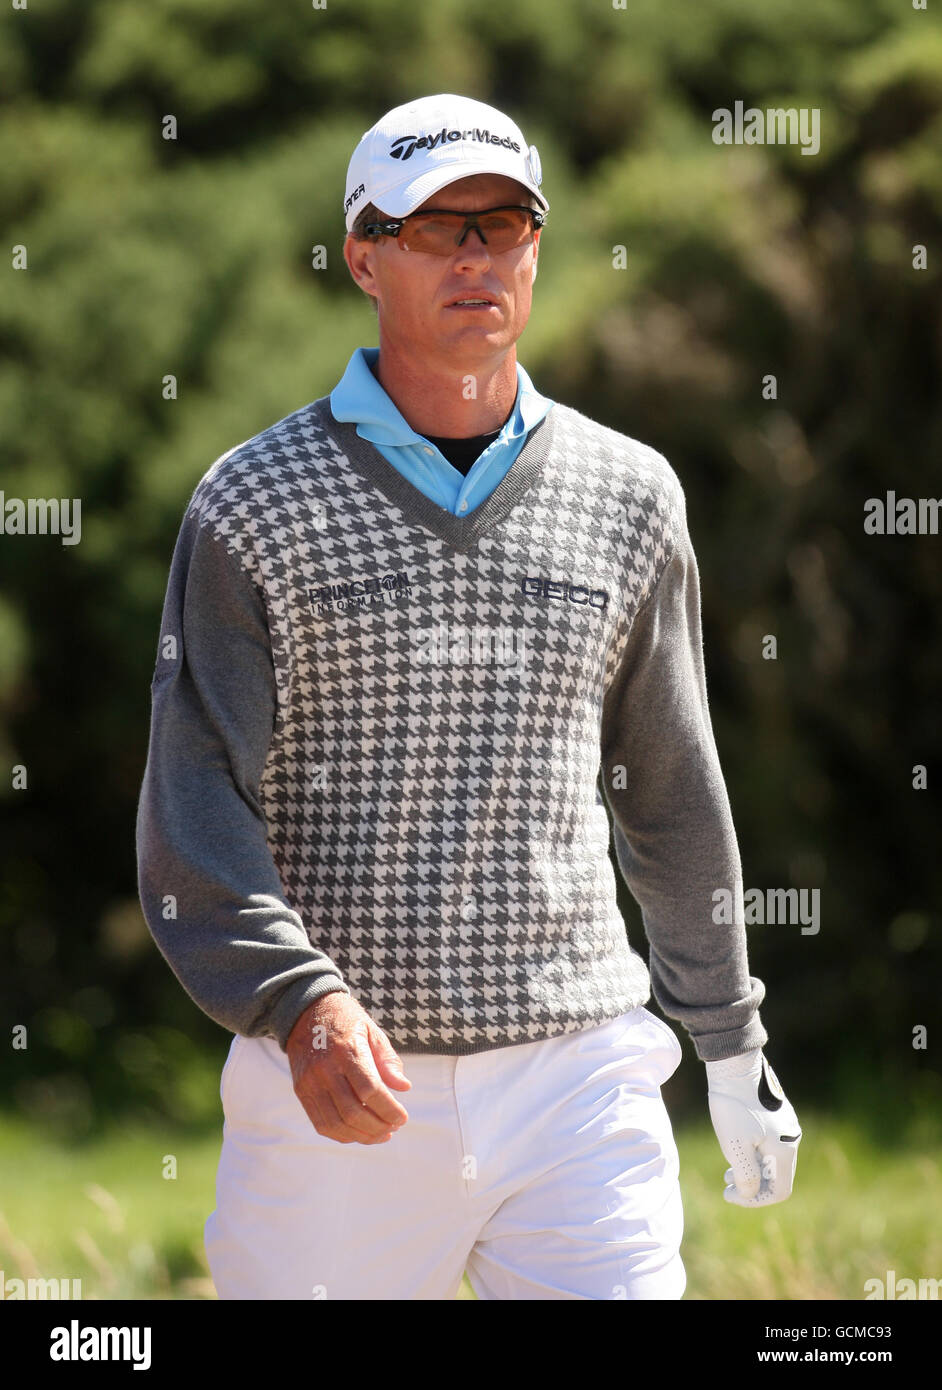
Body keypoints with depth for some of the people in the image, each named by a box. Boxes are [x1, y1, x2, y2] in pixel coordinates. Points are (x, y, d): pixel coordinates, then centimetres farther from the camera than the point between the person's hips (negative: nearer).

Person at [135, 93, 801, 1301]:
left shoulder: (628, 496, 10)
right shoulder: (254, 505, 1)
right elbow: (194, 813, -6)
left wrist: (731, 1044, 24)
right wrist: (297, 1001, -22)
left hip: (576, 1079, 2)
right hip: (333, 1093, -2)